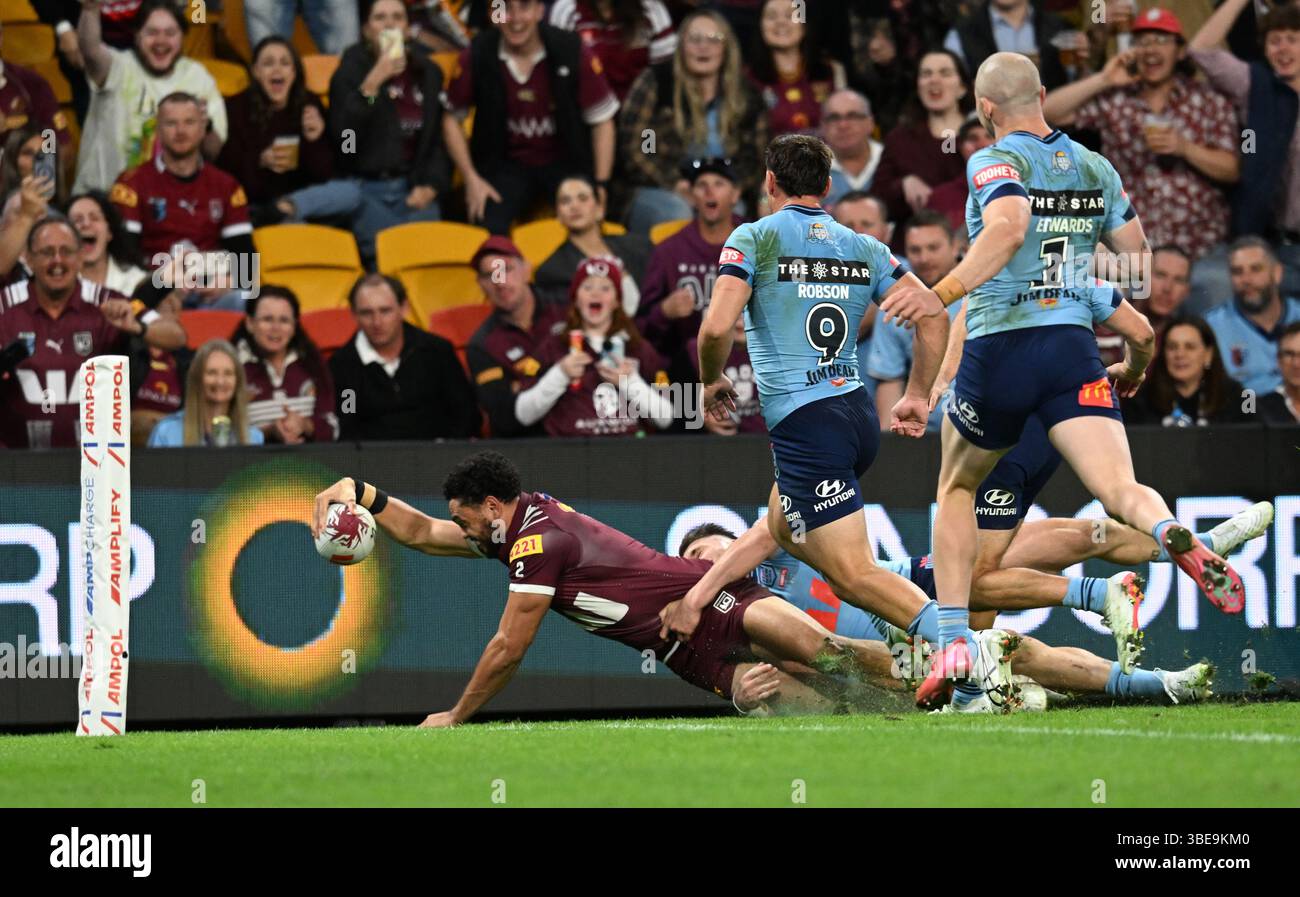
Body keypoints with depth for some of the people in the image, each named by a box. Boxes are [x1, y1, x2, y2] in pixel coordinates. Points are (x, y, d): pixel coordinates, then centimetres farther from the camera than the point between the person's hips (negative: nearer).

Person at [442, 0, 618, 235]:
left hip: (565, 162, 0)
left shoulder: (573, 53, -10)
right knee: (488, 229, -26)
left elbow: (602, 121, -2)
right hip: (506, 165, 0)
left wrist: (600, 186, -8)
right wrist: (472, 179, -2)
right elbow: (453, 119, 6)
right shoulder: (476, 57, -7)